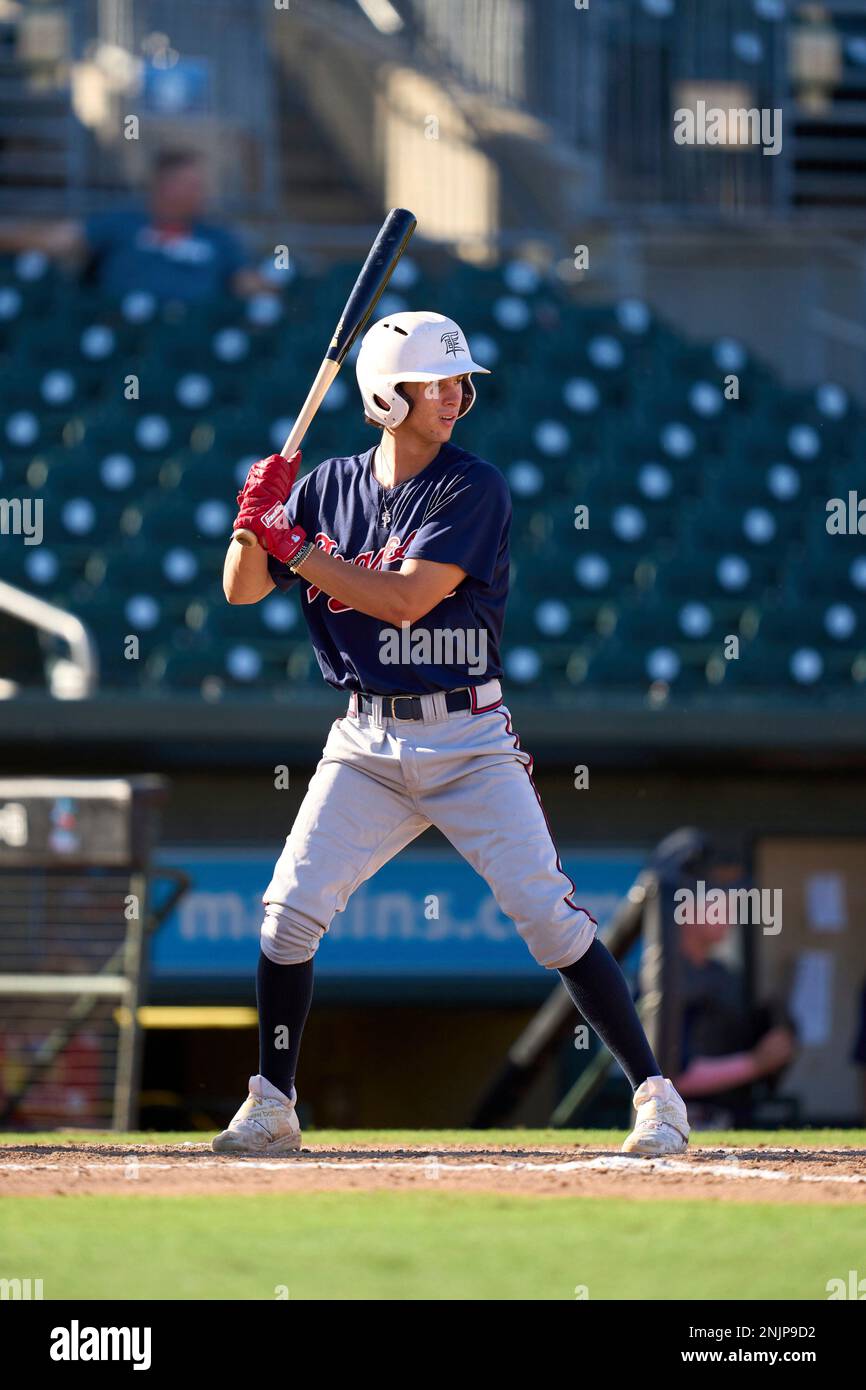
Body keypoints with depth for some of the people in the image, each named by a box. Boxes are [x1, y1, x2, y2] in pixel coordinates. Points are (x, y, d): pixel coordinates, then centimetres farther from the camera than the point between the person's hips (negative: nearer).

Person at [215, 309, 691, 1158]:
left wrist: (297, 549, -17)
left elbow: (407, 598, -18)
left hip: (467, 742, -3)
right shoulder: (330, 487, 6)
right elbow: (241, 589, 5)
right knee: (290, 911, -6)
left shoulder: (473, 489, -8)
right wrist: (256, 521, -15)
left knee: (550, 915, -9)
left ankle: (654, 1093, -2)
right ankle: (270, 1107, 8)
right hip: (367, 745, 3)